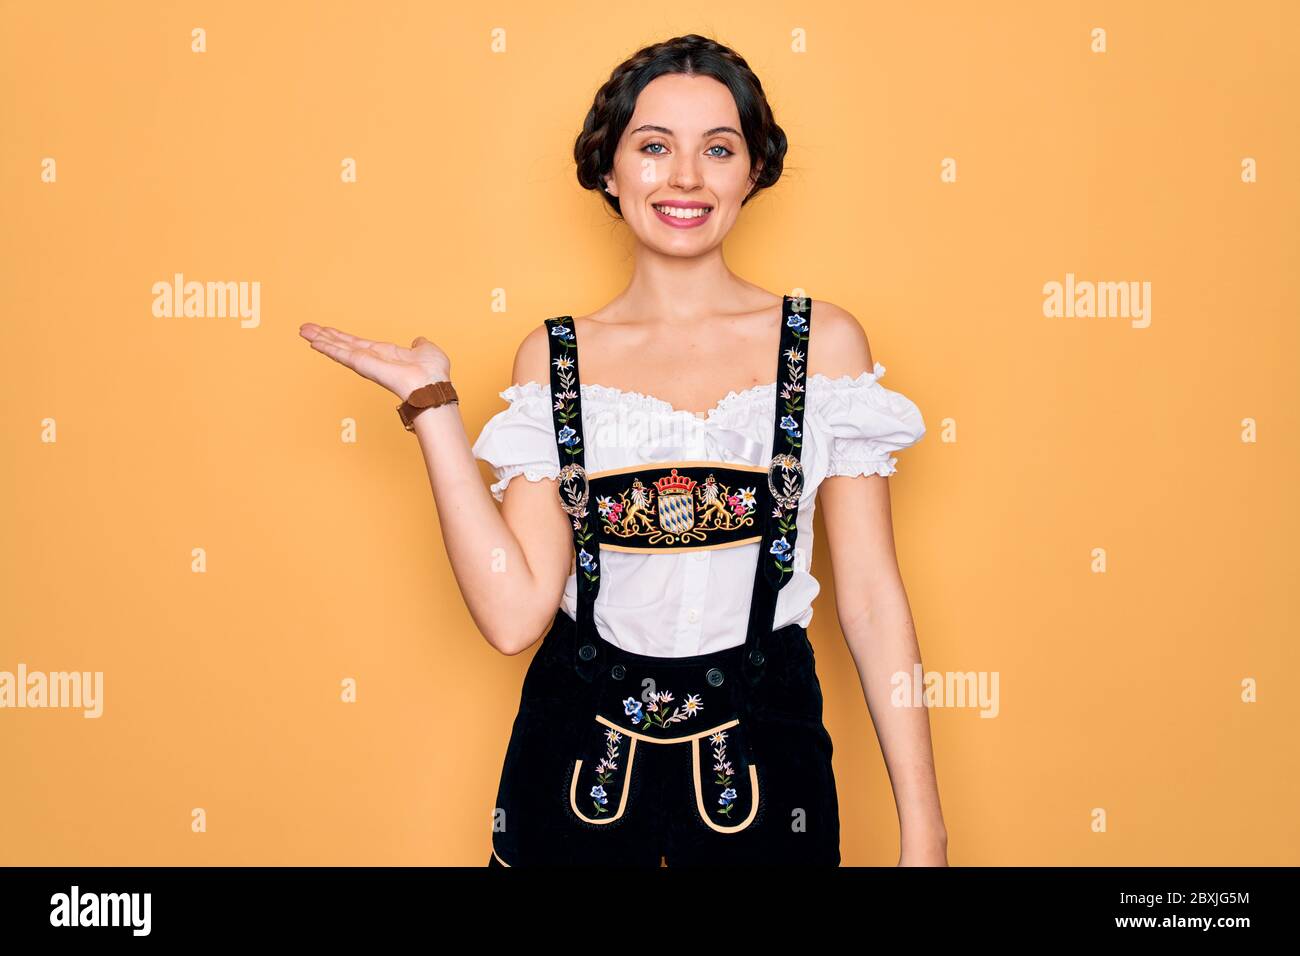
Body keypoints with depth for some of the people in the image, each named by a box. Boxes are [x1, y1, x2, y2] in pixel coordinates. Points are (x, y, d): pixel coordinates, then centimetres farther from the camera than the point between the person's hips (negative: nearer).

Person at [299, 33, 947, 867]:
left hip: (760, 758, -1)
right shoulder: (554, 356, 0)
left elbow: (871, 596, -4)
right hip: (580, 755, 1)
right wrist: (432, 399, -9)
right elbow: (515, 613, -9)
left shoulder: (824, 342, -3)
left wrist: (923, 828, -6)